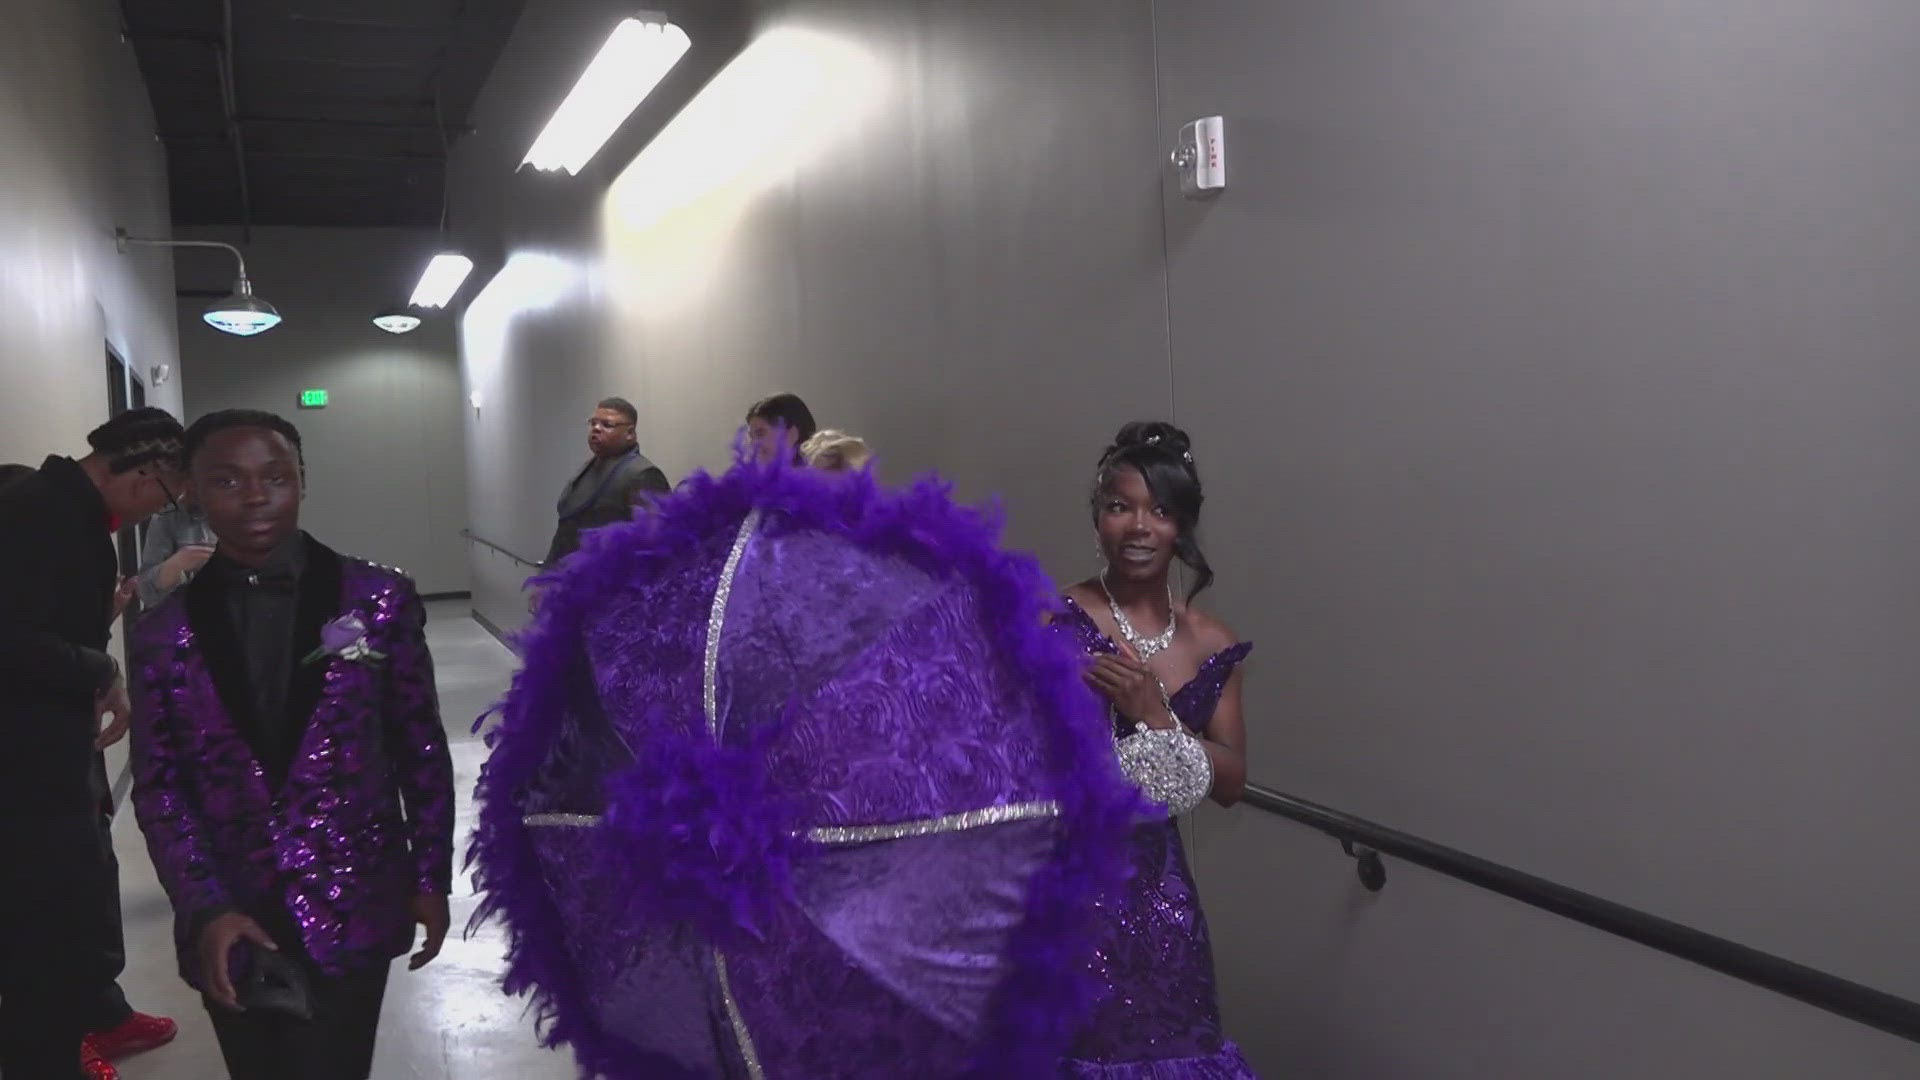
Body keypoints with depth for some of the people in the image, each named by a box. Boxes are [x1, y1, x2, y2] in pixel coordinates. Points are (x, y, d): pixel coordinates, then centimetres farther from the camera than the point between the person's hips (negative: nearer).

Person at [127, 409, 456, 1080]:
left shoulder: (379, 600, -4)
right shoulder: (163, 633, 0)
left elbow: (422, 749, 2)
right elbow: (158, 788, 2)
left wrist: (431, 875, 2)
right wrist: (204, 910, -8)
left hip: (350, 913, -2)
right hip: (229, 926, 2)